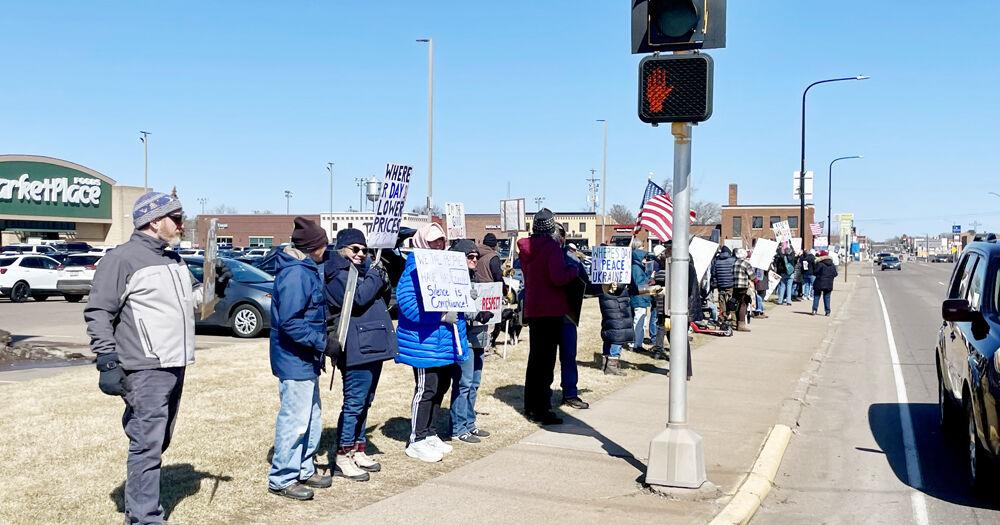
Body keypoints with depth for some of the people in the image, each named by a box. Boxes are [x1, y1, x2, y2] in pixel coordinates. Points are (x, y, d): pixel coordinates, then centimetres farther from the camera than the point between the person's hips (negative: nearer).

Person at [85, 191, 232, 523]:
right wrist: (107, 360, -17)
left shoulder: (174, 260, 17)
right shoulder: (122, 259, -10)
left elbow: (190, 299, 29)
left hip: (174, 367, 9)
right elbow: (98, 312, -12)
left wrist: (213, 289, 9)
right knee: (147, 445, -7)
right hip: (145, 371, -9)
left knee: (157, 442, 17)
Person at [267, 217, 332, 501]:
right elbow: (289, 322, -26)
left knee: (311, 419, 19)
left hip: (306, 360, 11)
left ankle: (304, 470, 31)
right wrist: (320, 341, -20)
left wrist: (320, 341, 10)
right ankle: (281, 479, 8)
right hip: (295, 360, -11)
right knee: (295, 420, -3)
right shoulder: (295, 274, -21)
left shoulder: (306, 270, 12)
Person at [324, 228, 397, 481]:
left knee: (364, 402, 16)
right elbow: (358, 298, -23)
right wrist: (376, 275, -10)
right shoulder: (337, 273, -8)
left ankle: (358, 450, 25)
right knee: (354, 402, -7)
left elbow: (381, 297, 20)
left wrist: (383, 282, 1)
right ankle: (342, 458, 0)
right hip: (356, 347, -10)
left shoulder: (361, 268, 19)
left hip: (372, 345, 10)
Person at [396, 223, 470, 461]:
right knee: (426, 389, -4)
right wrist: (441, 315, -25)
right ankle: (416, 440, 7)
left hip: (445, 340, 9)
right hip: (424, 340, -9)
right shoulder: (415, 267, -13)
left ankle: (428, 433, 28)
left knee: (441, 387, 15)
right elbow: (406, 301, -25)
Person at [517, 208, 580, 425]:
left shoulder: (526, 248, 7)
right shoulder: (551, 247, -16)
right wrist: (573, 270, -7)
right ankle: (542, 410, 1)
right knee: (546, 360, -1)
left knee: (535, 358, 16)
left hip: (532, 309, 7)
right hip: (551, 310, -7)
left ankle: (531, 407, 23)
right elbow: (558, 277, -25)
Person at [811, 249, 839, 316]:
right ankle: (827, 311, 7)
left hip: (819, 283, -4)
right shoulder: (832, 265, 5)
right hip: (829, 285, 4)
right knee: (827, 297, 10)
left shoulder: (819, 264, -11)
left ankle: (814, 310, -2)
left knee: (816, 296, 5)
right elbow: (835, 274, 6)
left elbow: (815, 272, -13)